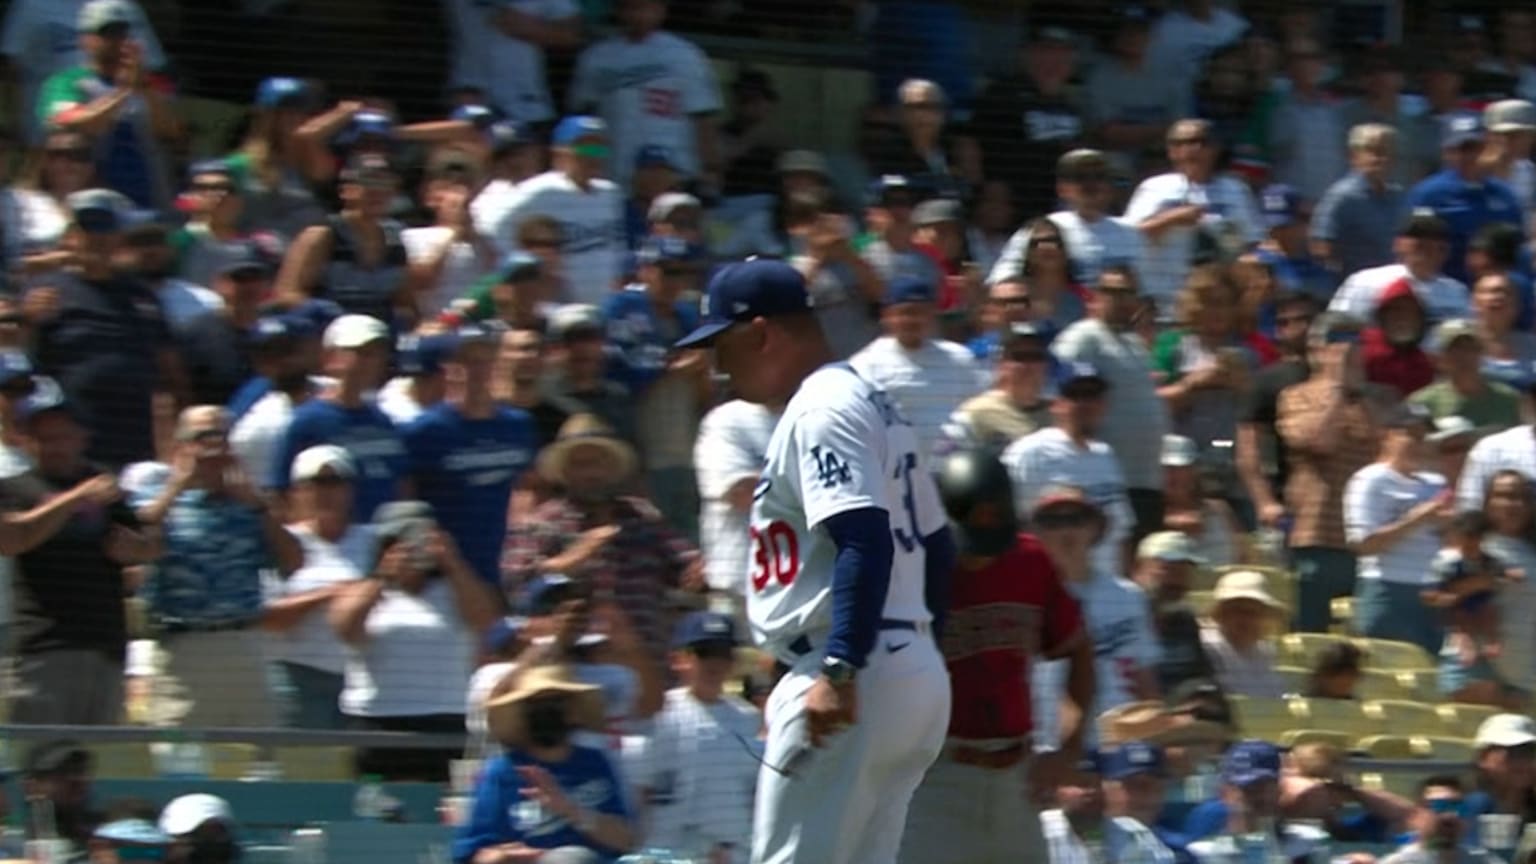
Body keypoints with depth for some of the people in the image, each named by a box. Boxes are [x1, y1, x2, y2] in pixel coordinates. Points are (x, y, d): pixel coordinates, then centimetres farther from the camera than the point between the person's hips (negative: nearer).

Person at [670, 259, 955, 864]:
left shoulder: (822, 411, -11)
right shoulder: (873, 404, 21)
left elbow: (867, 542, -24)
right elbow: (934, 548, 23)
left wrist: (840, 671, -30)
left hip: (855, 686, -11)